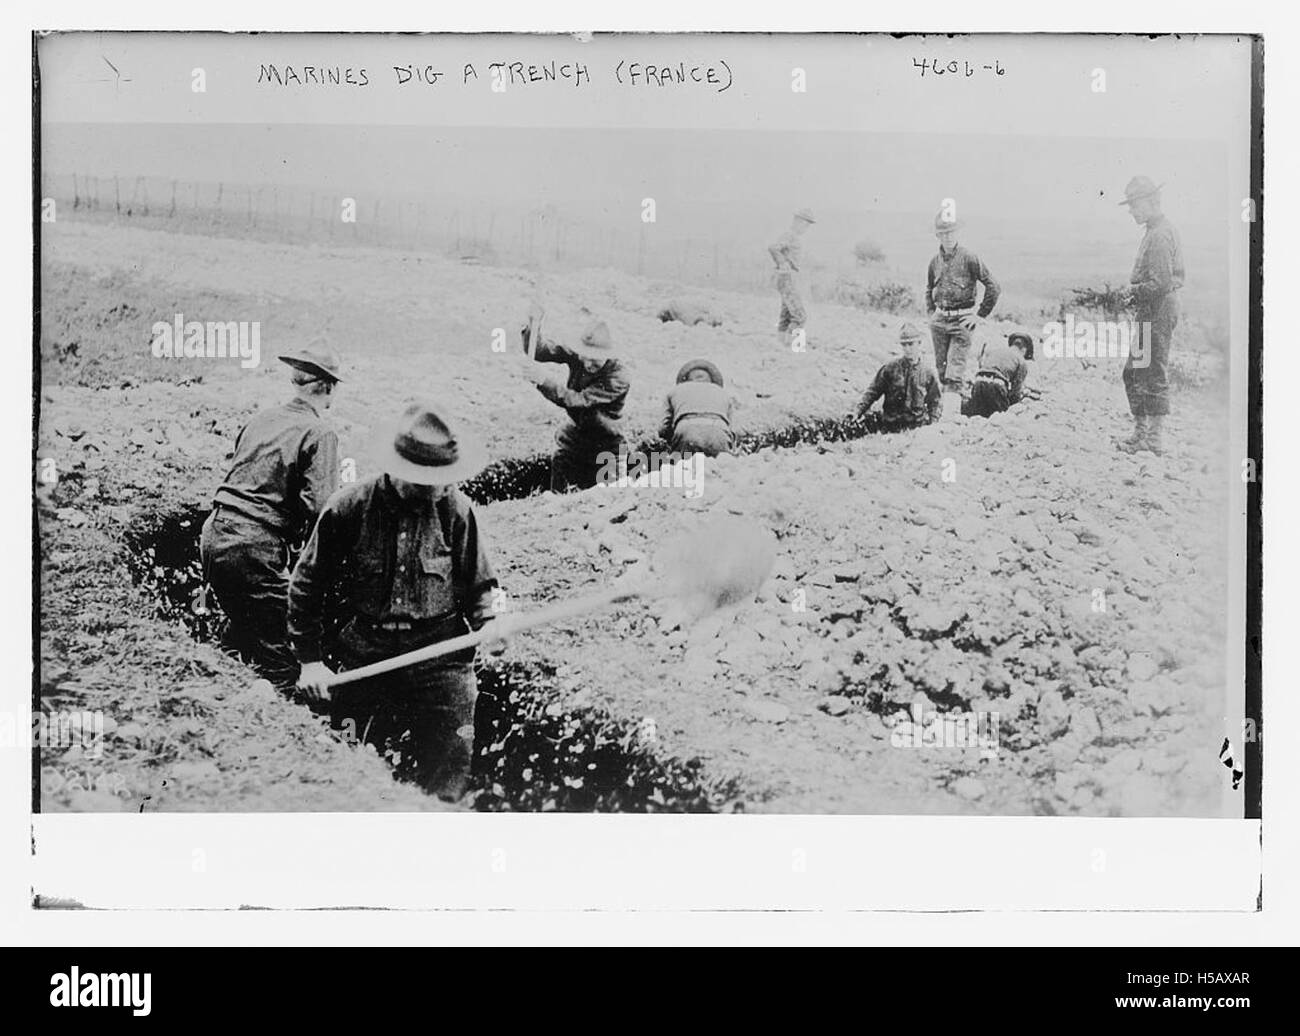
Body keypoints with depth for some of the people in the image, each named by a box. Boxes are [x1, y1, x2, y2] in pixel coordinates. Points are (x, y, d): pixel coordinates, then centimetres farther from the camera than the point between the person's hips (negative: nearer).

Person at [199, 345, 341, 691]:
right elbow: (319, 505, -17)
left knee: (241, 630, 27)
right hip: (255, 548, -8)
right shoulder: (319, 434, -8)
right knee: (277, 652, -1)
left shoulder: (261, 419, 13)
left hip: (214, 535, 8)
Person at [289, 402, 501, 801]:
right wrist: (310, 659, 0)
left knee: (450, 760, -5)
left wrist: (487, 622, -13)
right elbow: (306, 585, 2)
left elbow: (478, 583, 8)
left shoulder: (455, 510, -2)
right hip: (363, 660, 0)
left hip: (439, 658, 0)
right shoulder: (349, 507, -5)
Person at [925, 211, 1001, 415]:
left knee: (955, 372, -12)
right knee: (941, 369, 9)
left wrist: (980, 315, -6)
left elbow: (994, 287, -6)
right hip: (939, 320, 5)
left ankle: (953, 411, -15)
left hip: (962, 321, -5)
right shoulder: (935, 261, 9)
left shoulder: (969, 258, -7)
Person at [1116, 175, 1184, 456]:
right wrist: (1137, 294, 12)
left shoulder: (1159, 236, -17)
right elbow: (1178, 275, 21)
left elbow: (1161, 284, -25)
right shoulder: (1164, 230, 15)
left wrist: (1134, 291, -9)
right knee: (1133, 373, 15)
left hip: (1157, 313, -11)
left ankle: (1156, 438, 0)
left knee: (1153, 375, -5)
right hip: (1153, 312, 11)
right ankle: (1142, 430, 21)